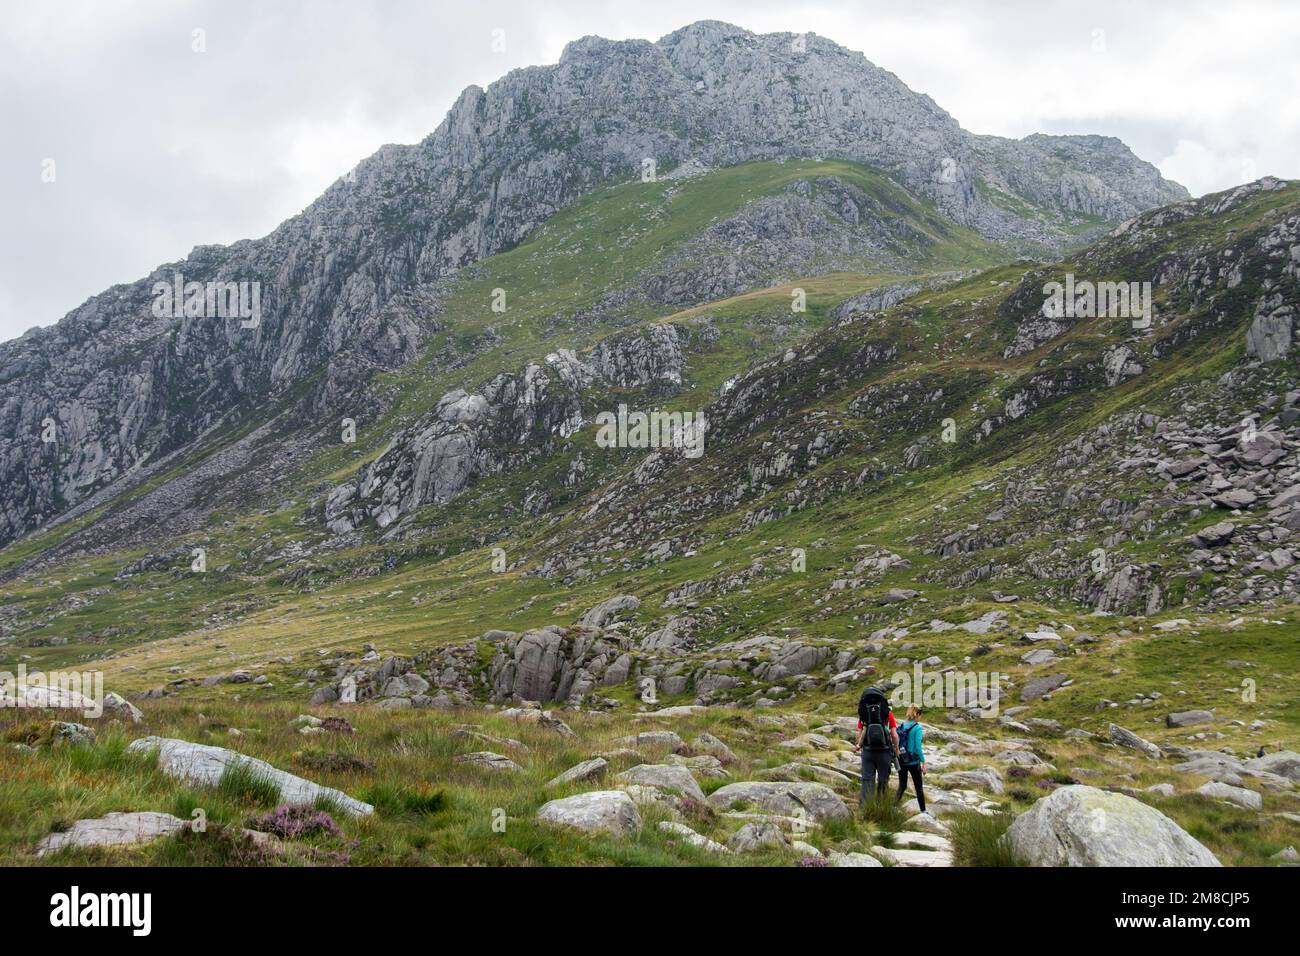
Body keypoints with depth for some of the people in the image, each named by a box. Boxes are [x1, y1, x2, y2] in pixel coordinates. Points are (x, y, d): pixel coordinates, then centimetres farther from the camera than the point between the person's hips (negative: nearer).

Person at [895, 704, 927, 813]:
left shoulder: (901, 726, 3)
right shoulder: (917, 728, -13)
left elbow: (897, 743, 5)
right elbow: (918, 747, -17)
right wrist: (923, 763, -12)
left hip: (901, 761, 4)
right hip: (913, 762, -4)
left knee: (902, 786, 14)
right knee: (919, 787, 10)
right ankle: (923, 811, 17)